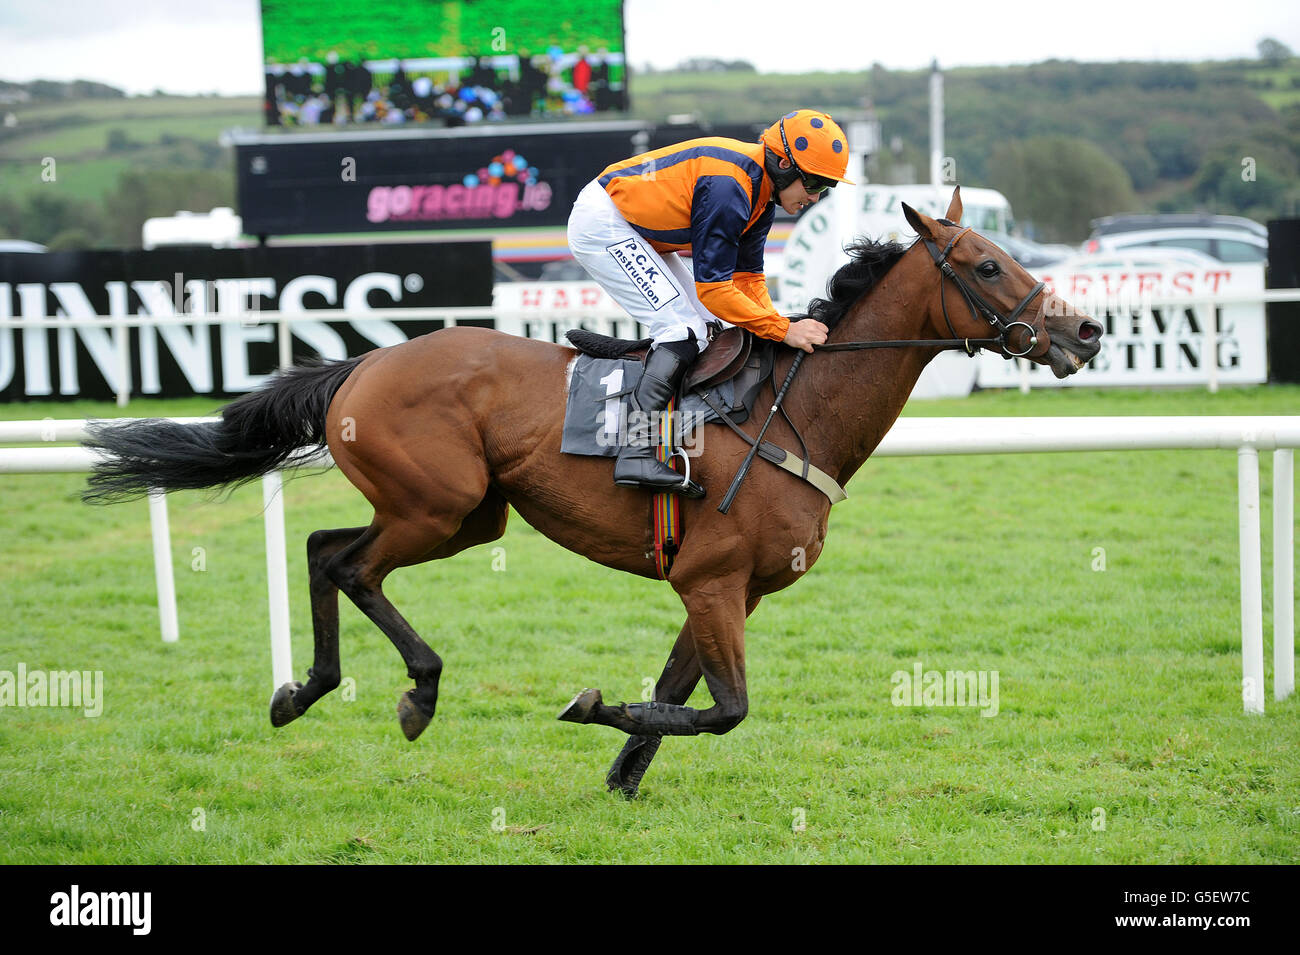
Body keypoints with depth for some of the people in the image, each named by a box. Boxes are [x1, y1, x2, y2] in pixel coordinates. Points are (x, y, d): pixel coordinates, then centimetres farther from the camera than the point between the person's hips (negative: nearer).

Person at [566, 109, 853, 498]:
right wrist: (783, 329, -26)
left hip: (637, 231, 11)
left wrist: (777, 325, -8)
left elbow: (748, 277, 7)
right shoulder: (727, 188, -28)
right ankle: (637, 452, -25)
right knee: (685, 329, -18)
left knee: (704, 327, 9)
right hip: (601, 223, -11)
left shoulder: (761, 190, 2)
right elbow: (712, 288, -27)